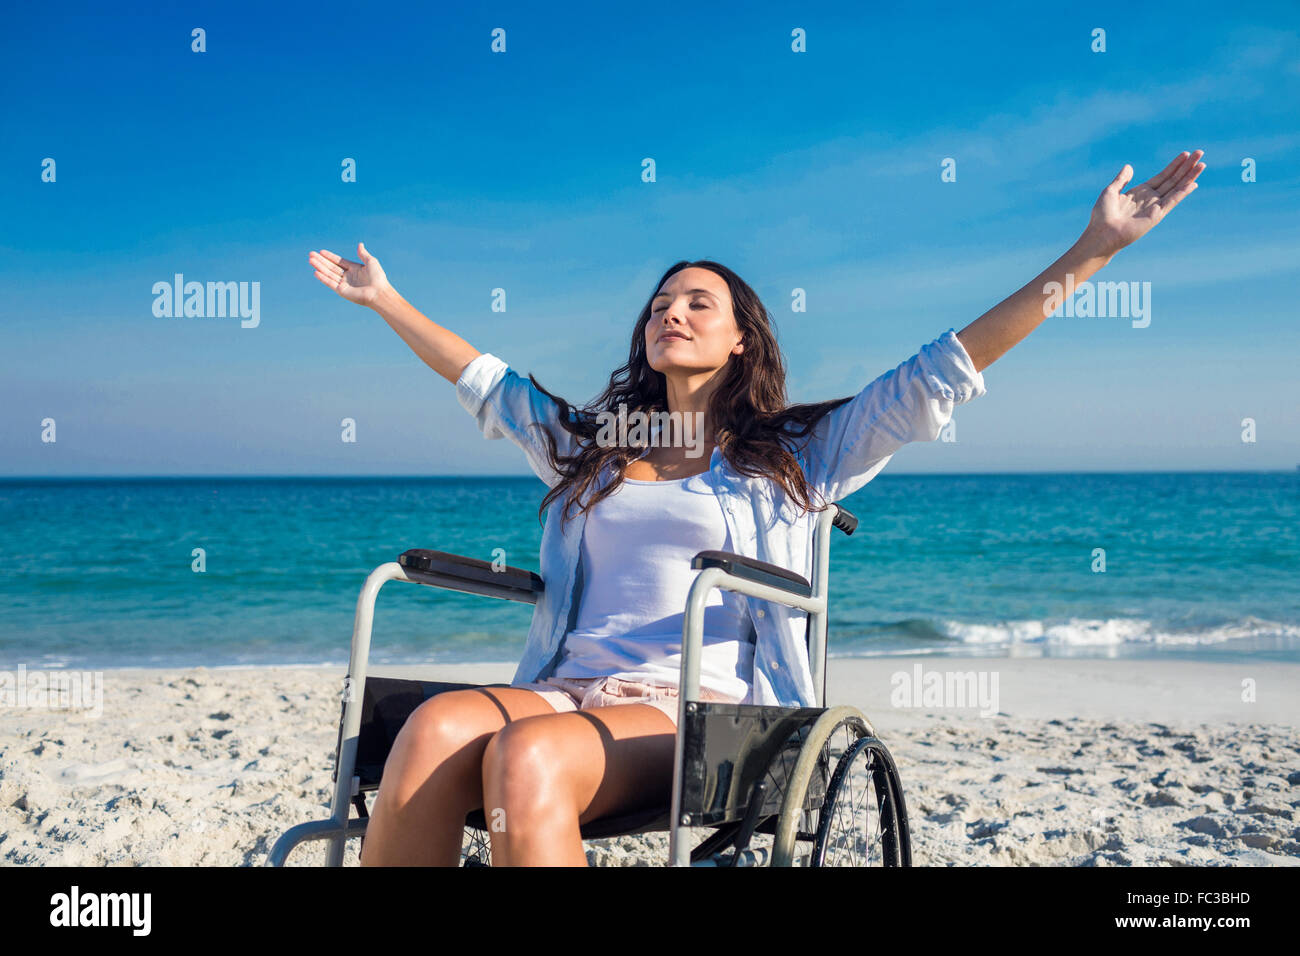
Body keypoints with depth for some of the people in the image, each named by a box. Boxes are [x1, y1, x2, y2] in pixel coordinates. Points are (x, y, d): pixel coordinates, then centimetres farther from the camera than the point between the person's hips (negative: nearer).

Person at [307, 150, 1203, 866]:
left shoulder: (797, 456, 14)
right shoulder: (587, 444, 26)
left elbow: (941, 374, 10)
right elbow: (481, 378, 39)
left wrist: (1092, 251, 7)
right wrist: (386, 299, 45)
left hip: (698, 714, -4)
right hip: (564, 691, 4)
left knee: (526, 755, -35)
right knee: (438, 727, -31)